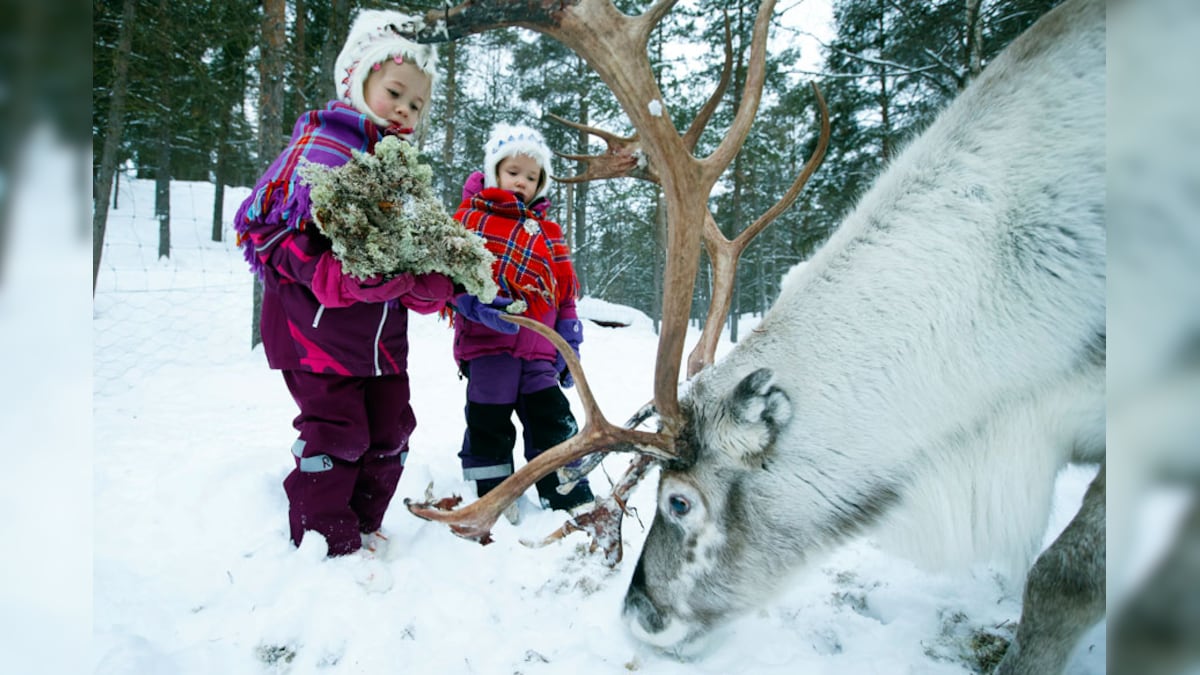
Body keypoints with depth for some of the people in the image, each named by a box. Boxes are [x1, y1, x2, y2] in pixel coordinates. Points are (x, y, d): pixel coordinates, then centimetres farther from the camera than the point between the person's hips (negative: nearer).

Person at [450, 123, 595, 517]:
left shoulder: (549, 233, 18)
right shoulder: (472, 218, 3)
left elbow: (565, 290, 18)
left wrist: (569, 343, 11)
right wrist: (477, 303, -25)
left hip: (538, 349, 4)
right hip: (486, 341, -4)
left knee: (553, 419, 5)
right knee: (489, 425, 2)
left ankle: (569, 497, 16)